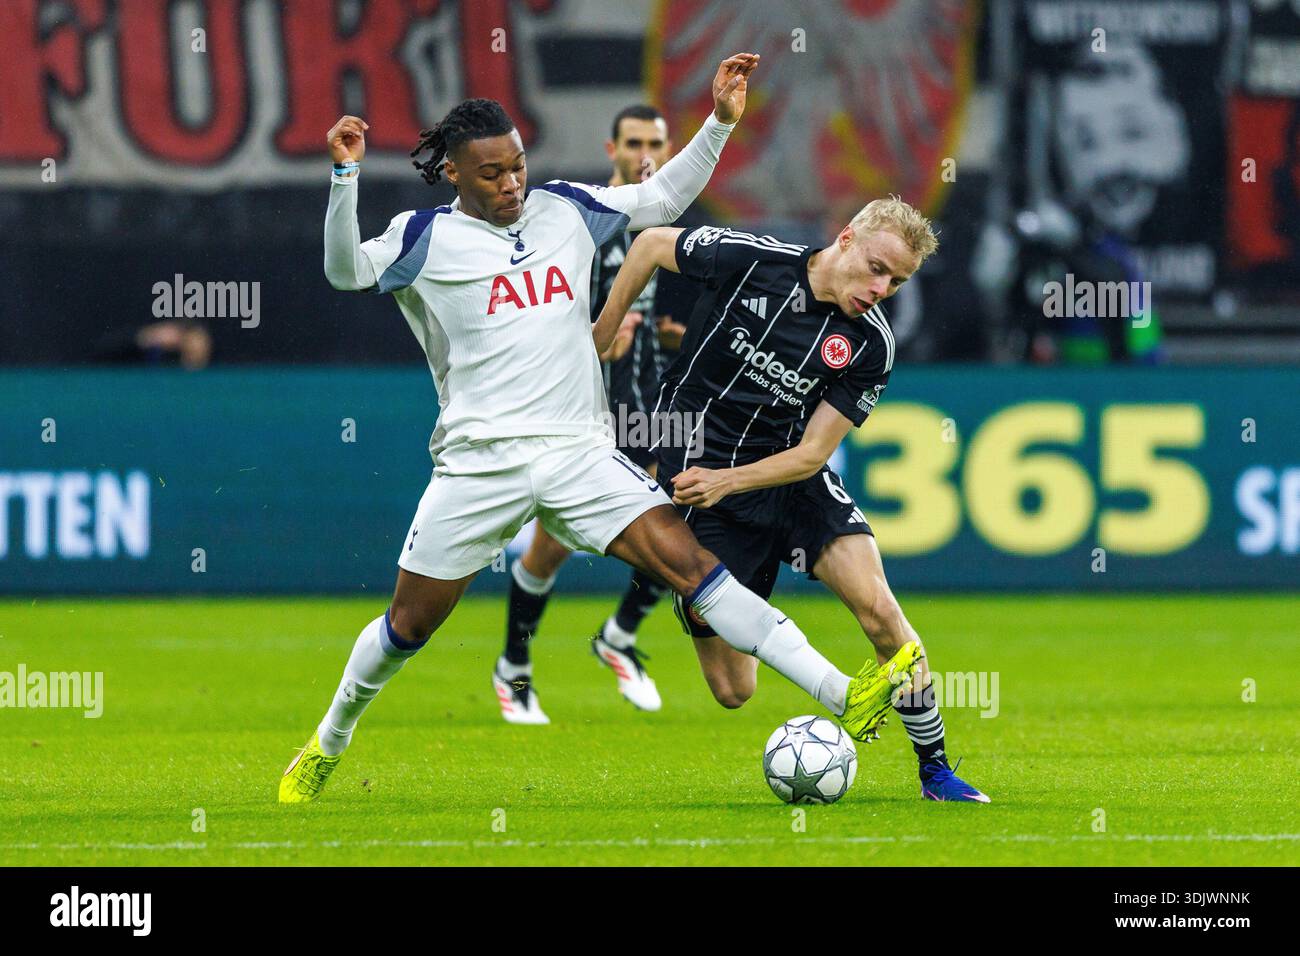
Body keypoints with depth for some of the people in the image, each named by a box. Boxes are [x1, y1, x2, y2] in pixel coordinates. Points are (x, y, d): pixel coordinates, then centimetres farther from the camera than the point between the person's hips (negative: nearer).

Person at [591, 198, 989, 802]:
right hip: (696, 469, -2)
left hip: (789, 475, 2)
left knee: (876, 606, -19)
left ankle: (935, 770, -4)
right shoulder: (750, 260, -17)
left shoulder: (871, 344, -11)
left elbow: (812, 453, -10)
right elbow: (651, 244, 1)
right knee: (735, 690, -5)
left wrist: (727, 481, -24)